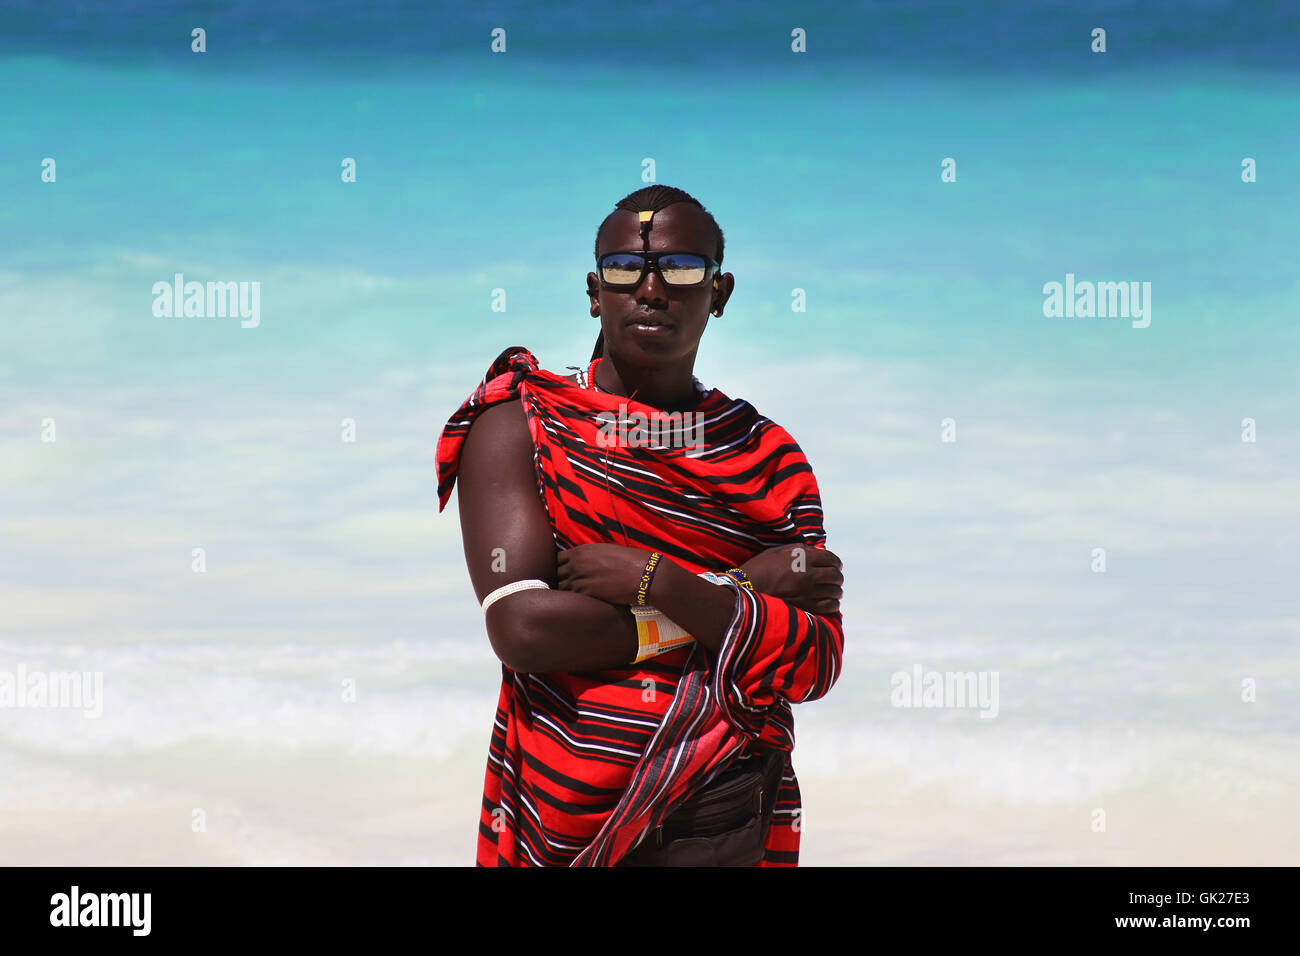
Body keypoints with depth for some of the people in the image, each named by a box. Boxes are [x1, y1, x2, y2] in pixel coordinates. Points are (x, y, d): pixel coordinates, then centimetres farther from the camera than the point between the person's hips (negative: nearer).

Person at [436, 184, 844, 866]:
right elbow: (522, 629, -17)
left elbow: (815, 668, -8)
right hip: (562, 810, -1)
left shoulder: (768, 455, 2)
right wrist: (743, 590, -14)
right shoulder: (518, 425, -3)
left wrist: (655, 582, -20)